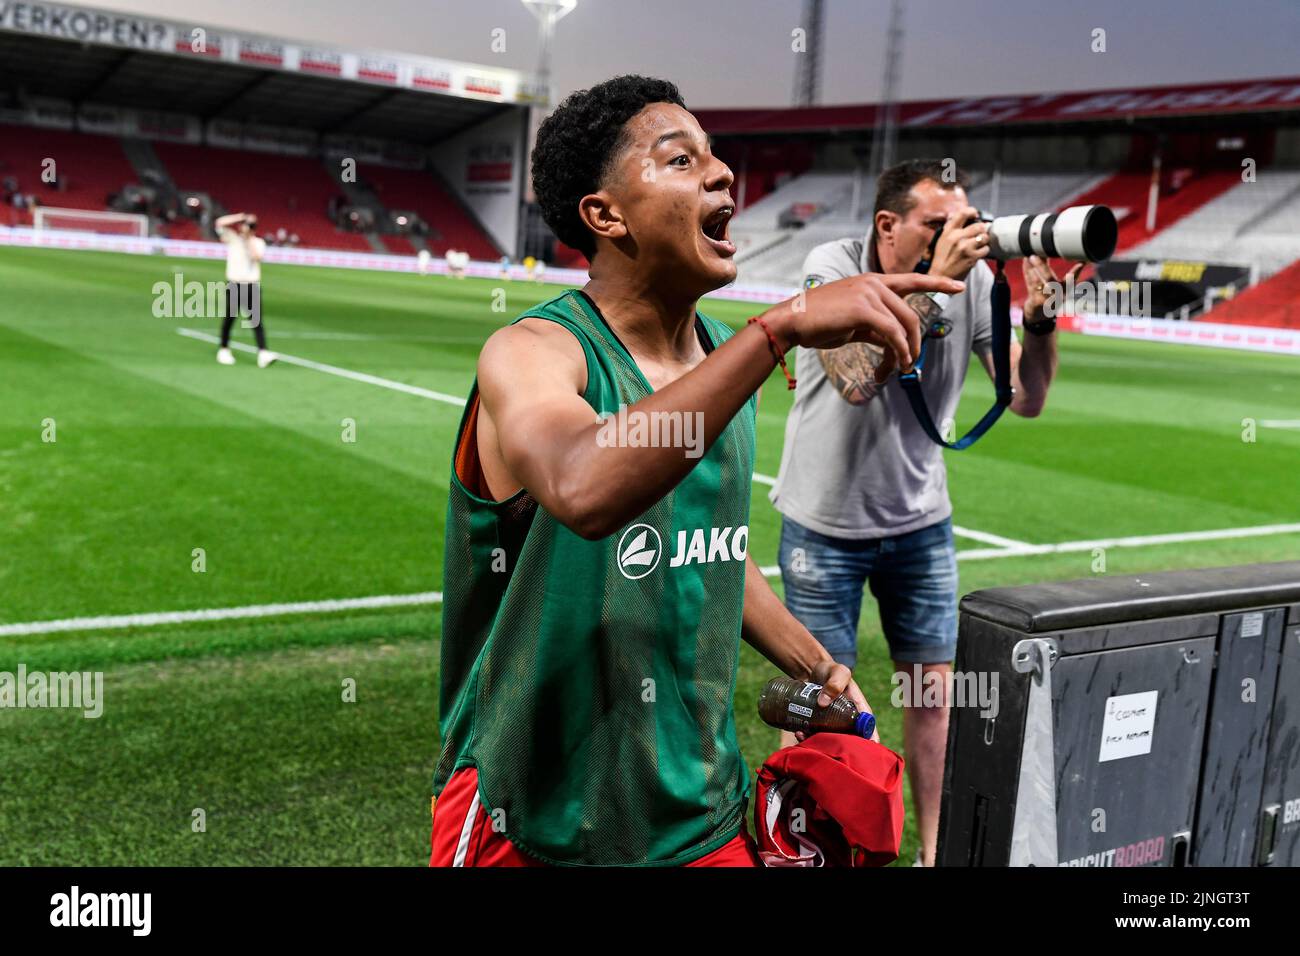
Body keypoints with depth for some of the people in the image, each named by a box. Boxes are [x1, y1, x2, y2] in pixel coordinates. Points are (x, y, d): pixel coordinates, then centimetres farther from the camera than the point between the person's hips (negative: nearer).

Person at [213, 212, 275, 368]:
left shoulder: (259, 242, 7)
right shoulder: (232, 238, 6)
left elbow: (256, 256, -12)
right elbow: (220, 223, -6)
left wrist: (250, 238, -7)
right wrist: (240, 217, -6)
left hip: (252, 286, 0)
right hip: (233, 285, 0)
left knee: (256, 319, -9)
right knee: (229, 318, 7)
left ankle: (263, 353, -18)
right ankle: (224, 350, 22)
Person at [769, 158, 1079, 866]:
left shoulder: (973, 280, -8)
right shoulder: (832, 266, -17)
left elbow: (1027, 399, -8)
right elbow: (858, 378, -33)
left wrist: (1039, 315, -24)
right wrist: (936, 278, -33)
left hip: (921, 522, 4)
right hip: (826, 523, -3)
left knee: (932, 689, 10)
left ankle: (934, 850, 28)